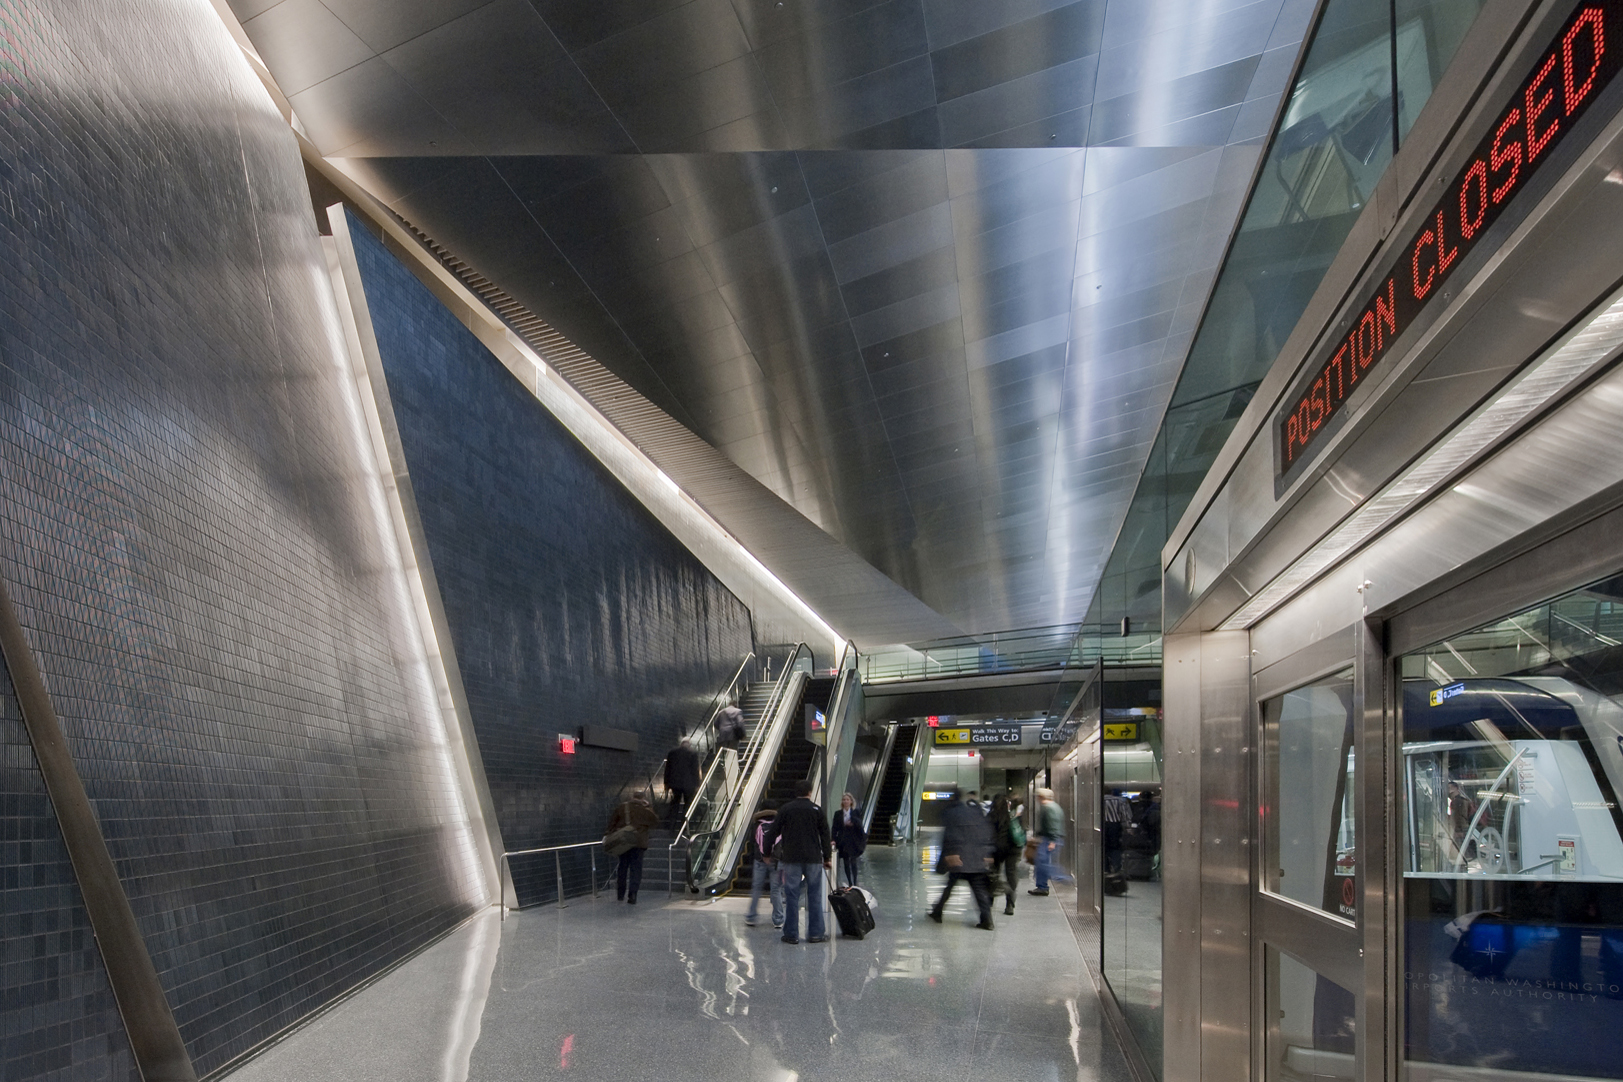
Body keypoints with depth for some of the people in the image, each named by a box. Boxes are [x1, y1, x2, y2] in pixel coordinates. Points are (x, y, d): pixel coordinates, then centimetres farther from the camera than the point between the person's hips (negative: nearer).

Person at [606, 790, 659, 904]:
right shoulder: (646, 810, -1)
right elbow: (655, 822, 7)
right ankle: (632, 895, -7)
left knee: (623, 866, 15)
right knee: (636, 868, 1)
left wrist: (610, 833, 12)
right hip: (639, 842, -3)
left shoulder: (622, 807, 5)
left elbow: (612, 821, 6)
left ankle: (620, 894, 22)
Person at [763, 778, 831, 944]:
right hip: (813, 859, 0)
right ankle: (816, 933, 8)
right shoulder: (817, 810, 4)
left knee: (791, 896, 3)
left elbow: (773, 832, 6)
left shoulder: (785, 809, 4)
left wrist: (767, 852, 17)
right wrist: (827, 858, 11)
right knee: (814, 896, 7)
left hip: (791, 858, 0)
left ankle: (791, 934, 4)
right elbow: (825, 835, 4)